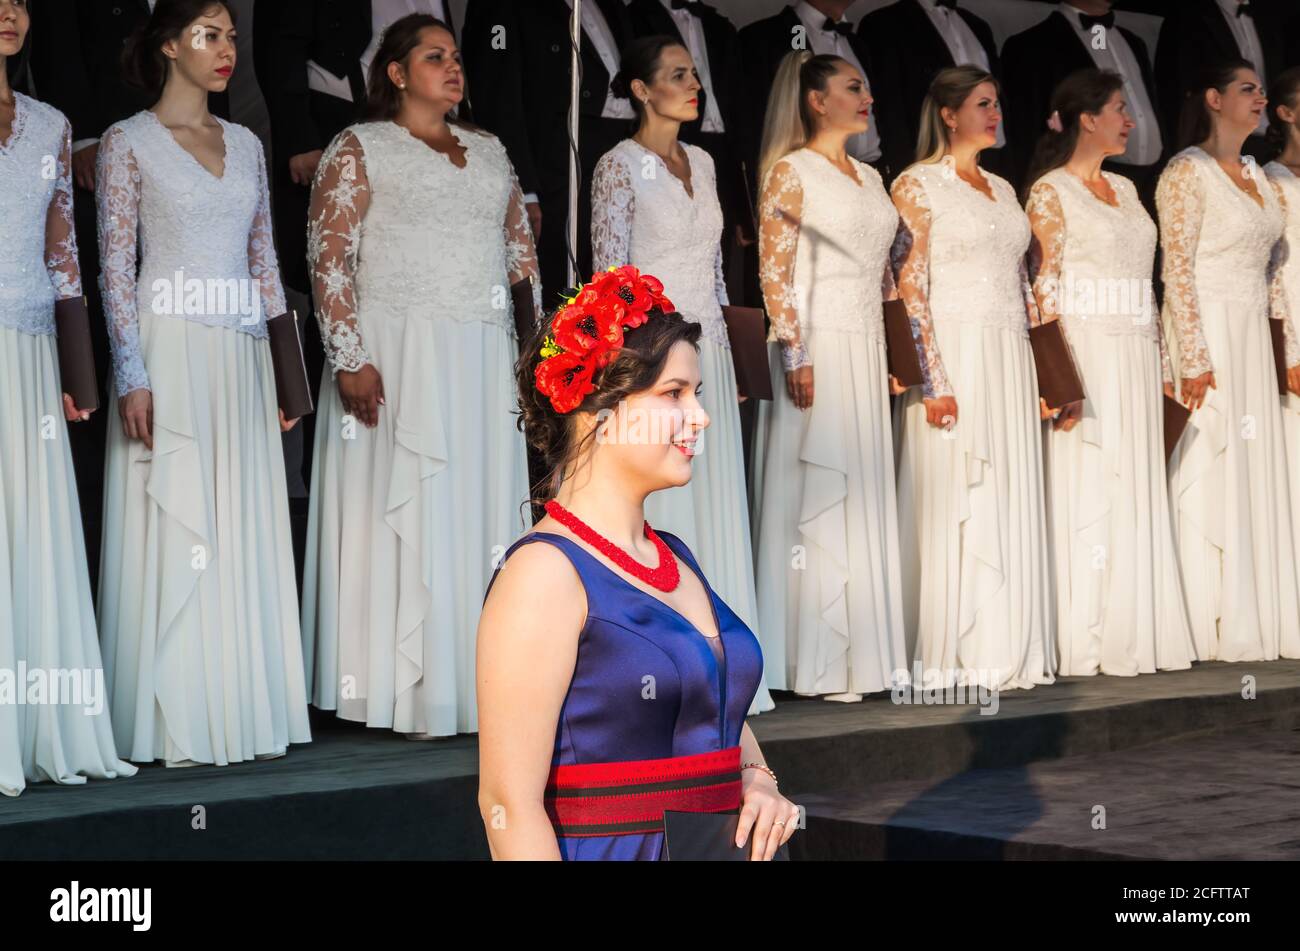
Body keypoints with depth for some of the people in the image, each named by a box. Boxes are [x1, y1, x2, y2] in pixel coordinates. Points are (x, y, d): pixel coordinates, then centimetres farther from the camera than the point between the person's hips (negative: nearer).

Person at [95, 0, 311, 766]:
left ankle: (242, 712, 9)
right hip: (171, 350, -5)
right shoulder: (129, 142, 1)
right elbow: (115, 265, -4)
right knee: (175, 530, -6)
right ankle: (175, 726, 0)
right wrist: (133, 375, -14)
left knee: (246, 534, 3)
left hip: (242, 357, 5)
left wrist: (284, 369, 10)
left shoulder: (245, 145, 16)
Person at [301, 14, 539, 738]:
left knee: (486, 509, 4)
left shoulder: (489, 150, 18)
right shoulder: (361, 149, 1)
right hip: (400, 357, -5)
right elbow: (331, 258, -7)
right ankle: (409, 693, 0)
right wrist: (350, 358, -16)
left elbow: (522, 251, 19)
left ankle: (479, 678, 12)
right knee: (410, 511, -5)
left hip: (485, 359, 5)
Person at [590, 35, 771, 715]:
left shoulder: (702, 163, 14)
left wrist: (724, 344, 13)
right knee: (658, 512, -4)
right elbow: (609, 274, -10)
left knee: (716, 509, 7)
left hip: (708, 352, 7)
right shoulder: (620, 166, -7)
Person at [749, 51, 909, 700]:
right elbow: (774, 271, -10)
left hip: (868, 349, 7)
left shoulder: (870, 178, 18)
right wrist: (795, 354, -18)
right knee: (818, 500, -6)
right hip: (819, 345, -7)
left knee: (865, 496, 7)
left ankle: (863, 652, 13)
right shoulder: (790, 171, -4)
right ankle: (817, 664, -2)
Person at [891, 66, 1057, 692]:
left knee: (1012, 506, 6)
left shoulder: (1002, 189, 18)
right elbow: (910, 288, -11)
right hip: (954, 355, -7)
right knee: (954, 505, -5)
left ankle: (1006, 652, 11)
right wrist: (933, 379, -18)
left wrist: (1037, 375, 13)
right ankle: (955, 658, 1)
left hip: (1011, 361, 7)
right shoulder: (918, 185, -4)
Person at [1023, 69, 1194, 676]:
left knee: (1138, 495, 7)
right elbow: (1044, 290, -11)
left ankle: (1136, 636, 13)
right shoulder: (1051, 192, -5)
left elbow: (1145, 285, 18)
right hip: (1087, 356, -7)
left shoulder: (1125, 189, 17)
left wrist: (1162, 363, 13)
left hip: (1135, 359, 7)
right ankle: (1087, 645, -1)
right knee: (1088, 496, -6)